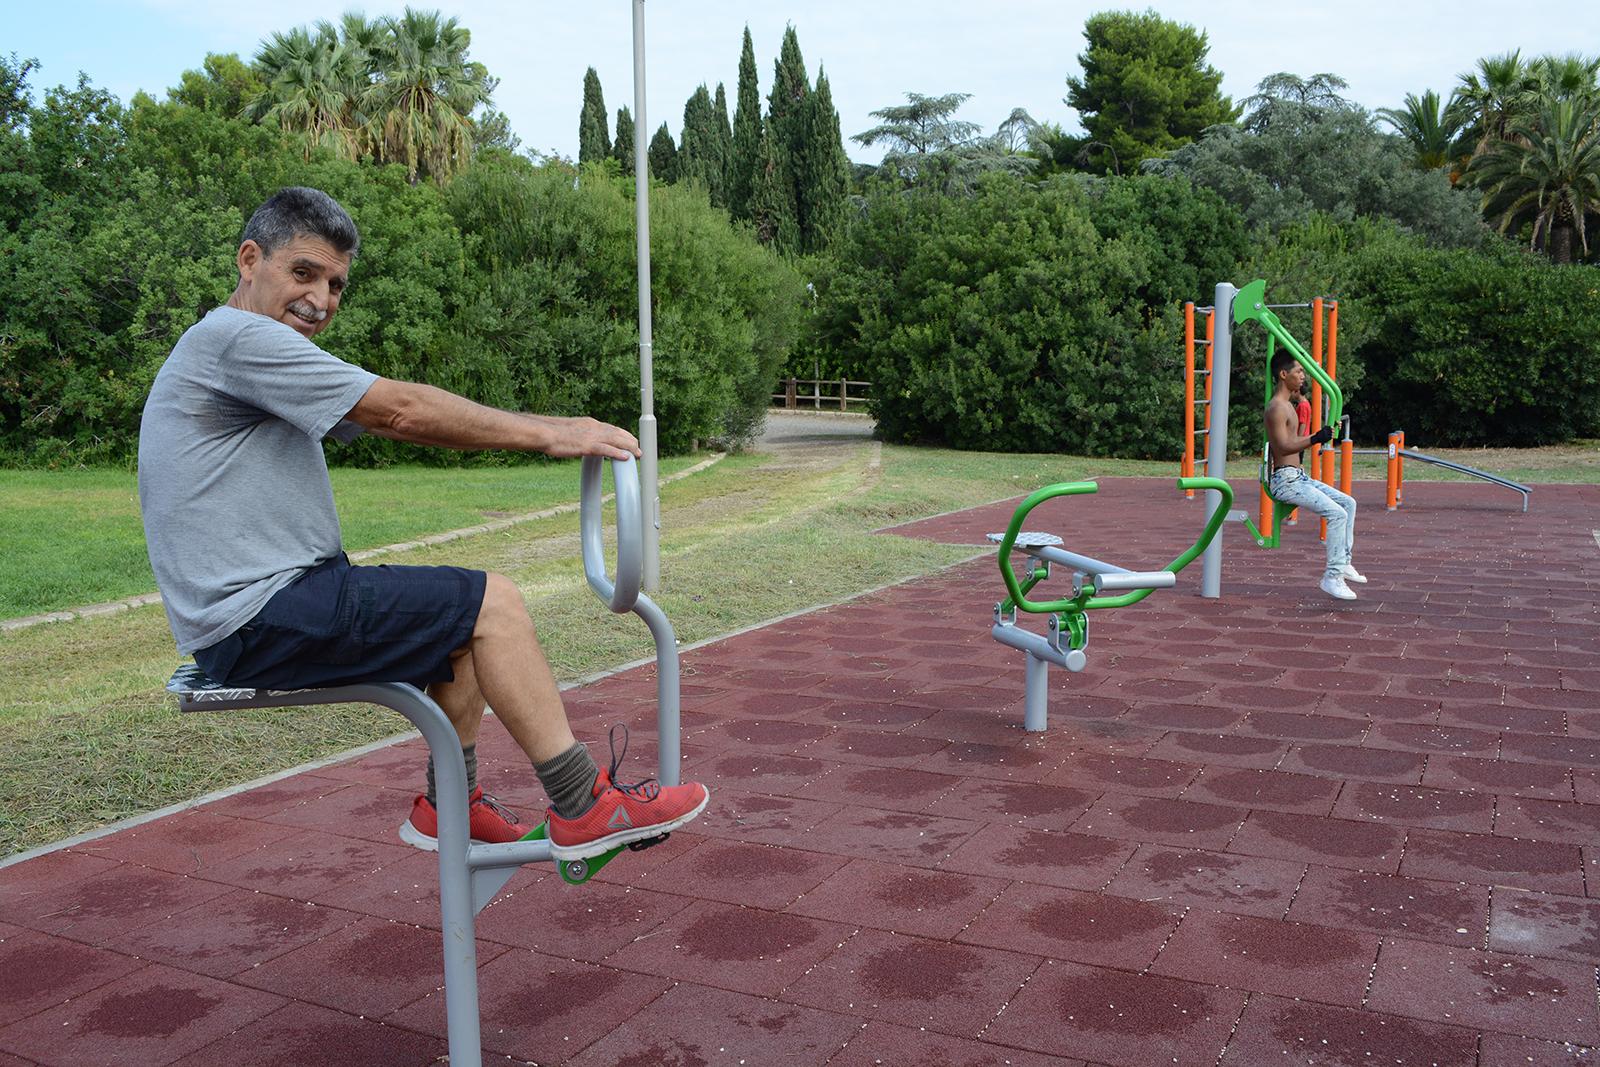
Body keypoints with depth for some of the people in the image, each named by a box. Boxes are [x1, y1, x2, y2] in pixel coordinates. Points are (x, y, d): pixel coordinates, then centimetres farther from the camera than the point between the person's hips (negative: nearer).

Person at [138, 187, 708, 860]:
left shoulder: (269, 357, 20)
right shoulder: (236, 337, -13)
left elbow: (392, 420, 13)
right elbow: (401, 410, -18)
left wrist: (546, 427, 3)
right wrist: (546, 433, -11)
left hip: (283, 597, 11)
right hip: (256, 621, -11)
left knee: (470, 615, 17)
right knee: (490, 603, -13)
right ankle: (584, 810, -8)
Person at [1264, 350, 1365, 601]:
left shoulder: (1288, 404, 17)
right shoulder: (1277, 408, -15)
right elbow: (1284, 447, -27)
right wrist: (1313, 439, -38)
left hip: (1298, 477, 11)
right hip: (1284, 480, -11)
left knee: (1348, 503, 12)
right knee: (1337, 513, -20)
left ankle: (1343, 563, 14)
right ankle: (1332, 577, -18)